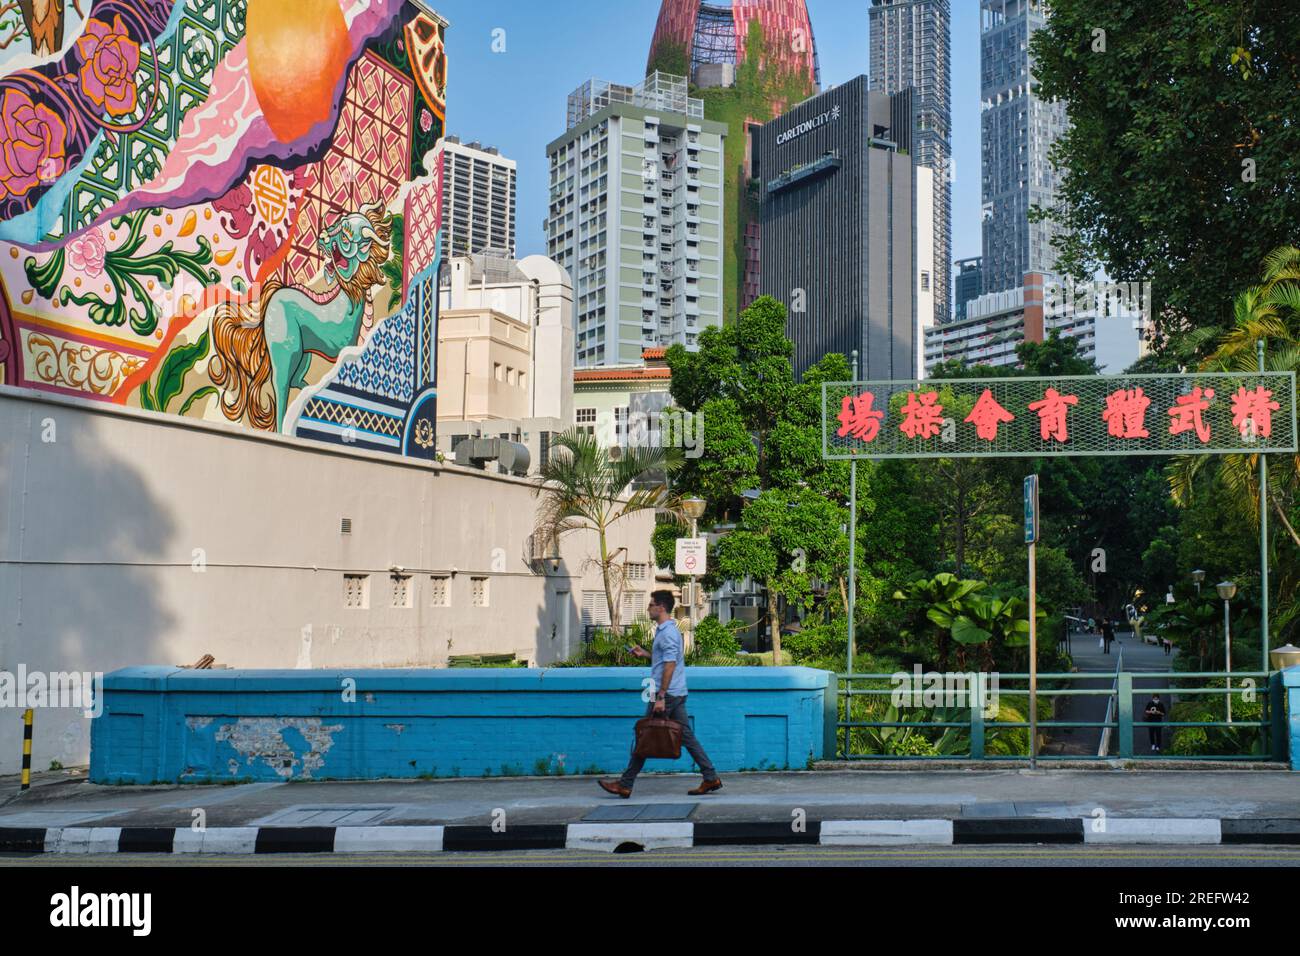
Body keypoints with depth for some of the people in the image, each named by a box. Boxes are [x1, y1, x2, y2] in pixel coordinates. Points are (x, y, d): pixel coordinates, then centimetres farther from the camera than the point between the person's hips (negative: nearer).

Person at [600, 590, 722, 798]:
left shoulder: (667, 633, -15)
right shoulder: (669, 630, 17)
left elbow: (670, 665, -21)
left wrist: (660, 697, -22)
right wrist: (645, 654, 20)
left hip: (667, 694, -10)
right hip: (678, 695, 10)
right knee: (686, 736, 9)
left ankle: (625, 785, 1)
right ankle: (711, 778, 6)